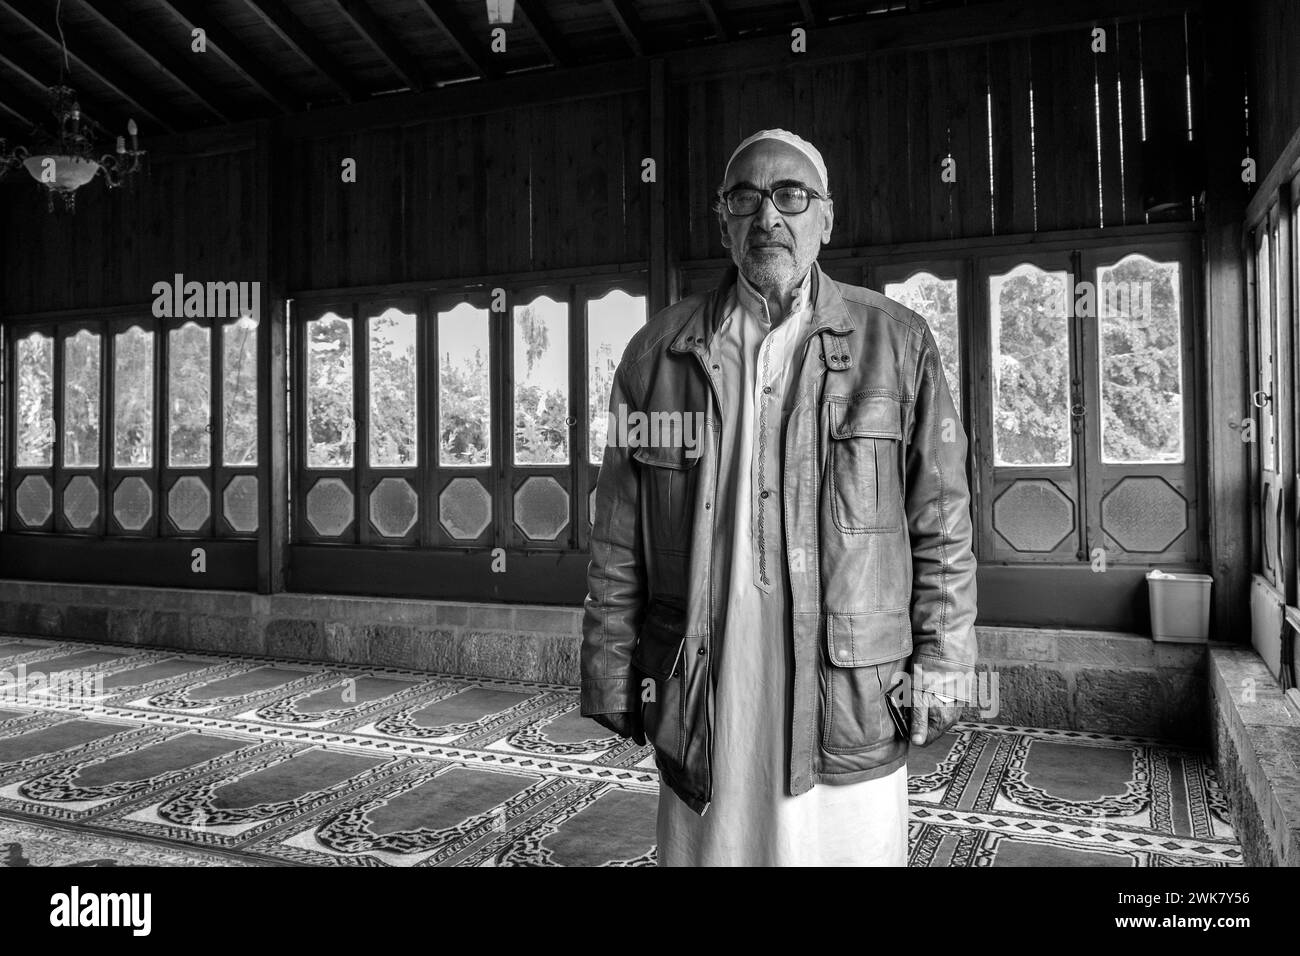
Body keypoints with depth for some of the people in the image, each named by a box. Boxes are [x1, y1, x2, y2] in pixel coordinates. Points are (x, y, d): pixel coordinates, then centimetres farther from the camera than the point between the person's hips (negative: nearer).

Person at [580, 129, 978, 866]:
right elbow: (618, 541, 4)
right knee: (709, 848, 12)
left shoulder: (897, 343, 2)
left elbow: (941, 525, 2)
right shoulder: (659, 352, 4)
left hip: (851, 703, 0)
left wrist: (941, 666, -2)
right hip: (700, 702, 1)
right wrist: (612, 677, 3)